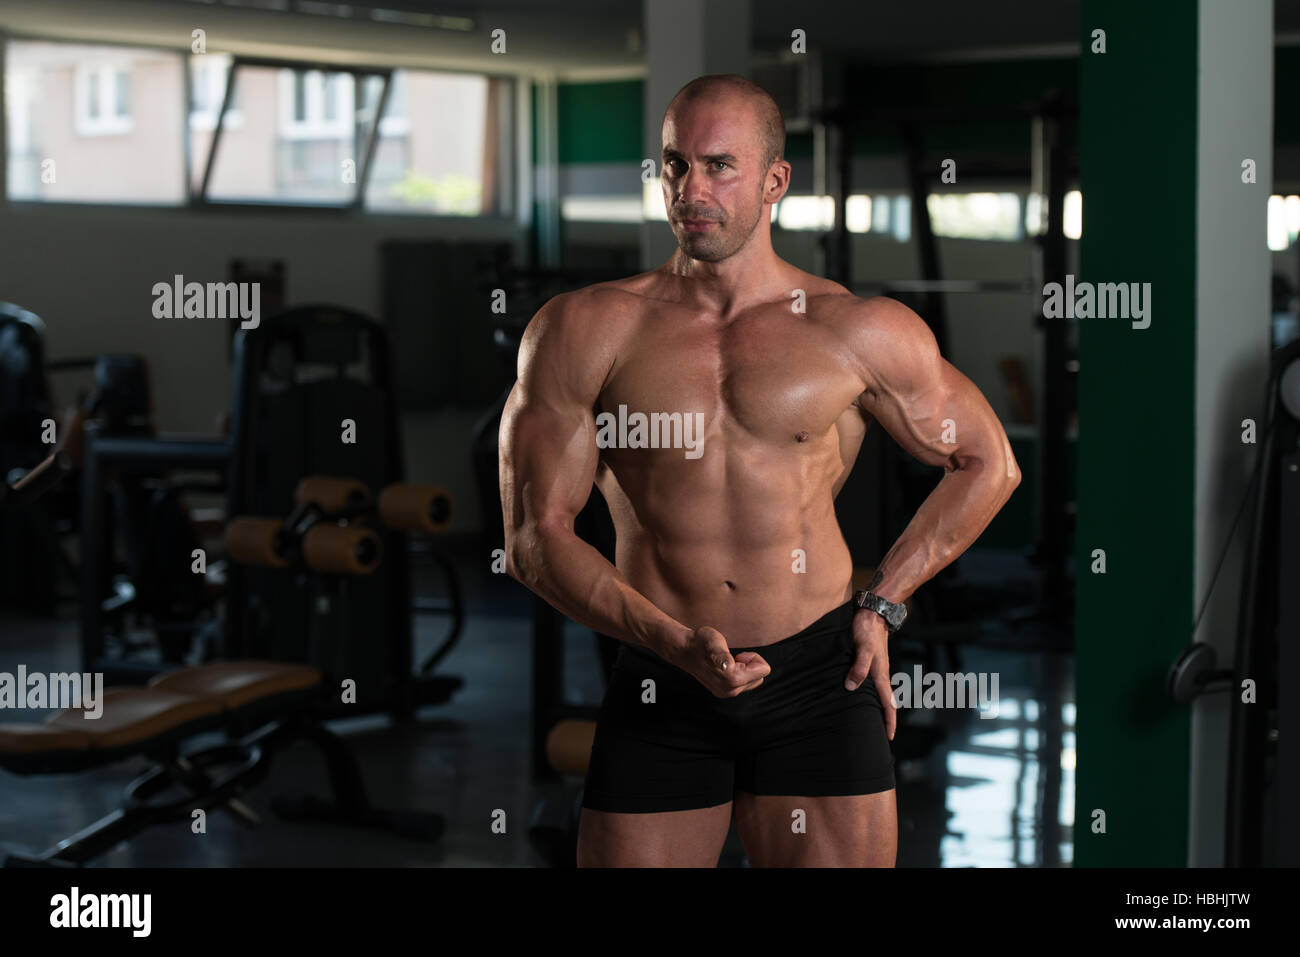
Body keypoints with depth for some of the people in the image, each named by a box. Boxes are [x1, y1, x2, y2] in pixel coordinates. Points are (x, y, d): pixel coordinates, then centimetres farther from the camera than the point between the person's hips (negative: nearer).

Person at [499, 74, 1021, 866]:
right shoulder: (586, 331, 1)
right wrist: (675, 642, -14)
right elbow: (536, 536, -1)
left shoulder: (862, 334, 3)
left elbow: (988, 464, 15)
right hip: (660, 687, 0)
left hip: (819, 681, 0)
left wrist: (881, 605, 6)